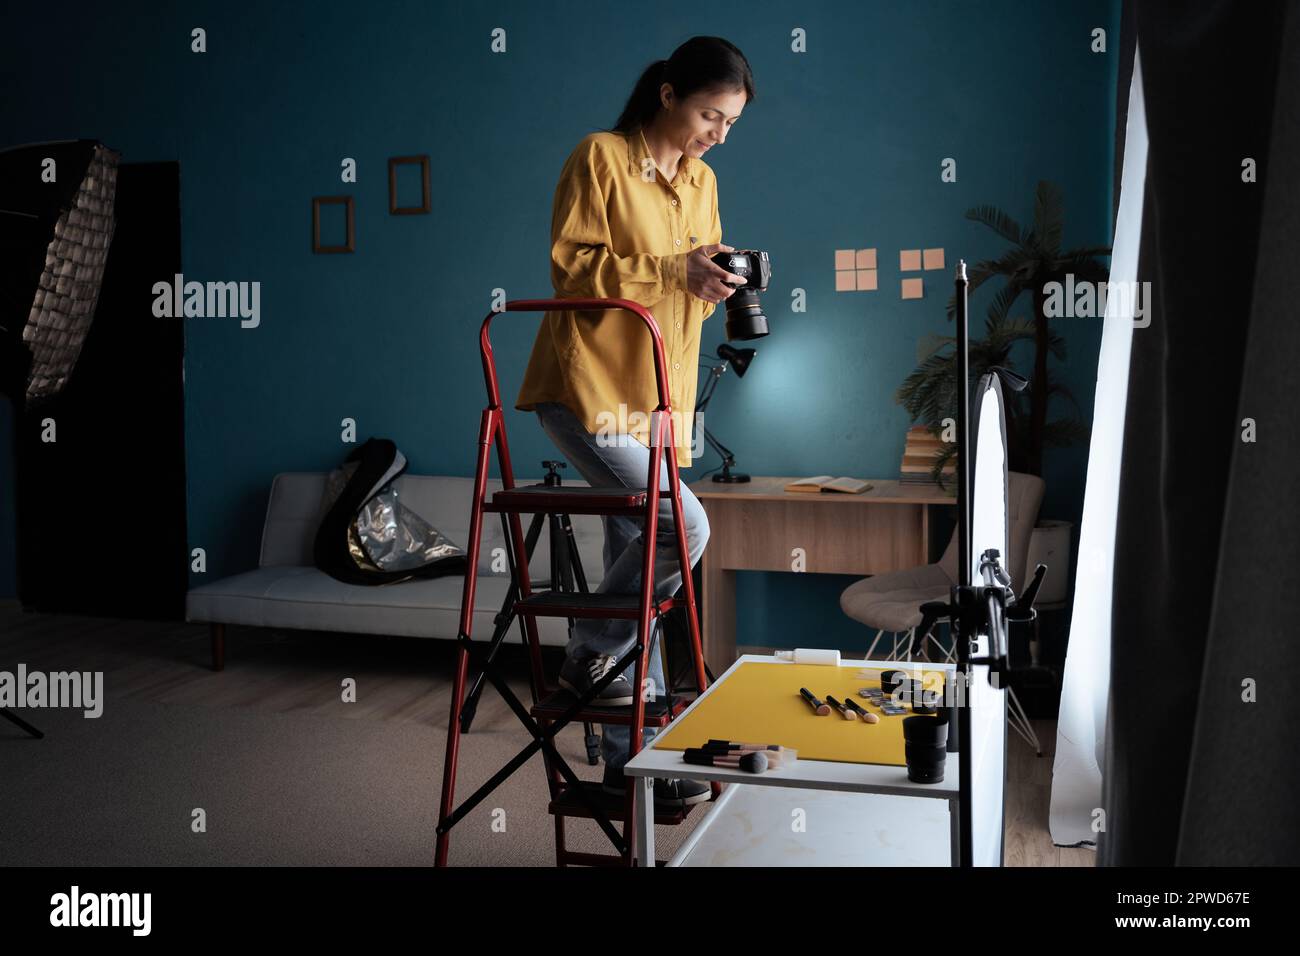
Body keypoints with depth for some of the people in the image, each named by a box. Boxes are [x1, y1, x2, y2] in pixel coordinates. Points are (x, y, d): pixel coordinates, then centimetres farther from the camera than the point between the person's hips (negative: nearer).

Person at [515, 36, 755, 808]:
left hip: (657, 397, 7)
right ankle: (589, 658, 2)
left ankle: (632, 753, 18)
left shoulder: (701, 181, 16)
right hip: (588, 388, -7)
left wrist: (713, 279, -3)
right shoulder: (600, 157, -6)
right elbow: (571, 268, -11)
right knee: (681, 525, -22)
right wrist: (670, 269, -19)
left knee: (639, 555, 8)